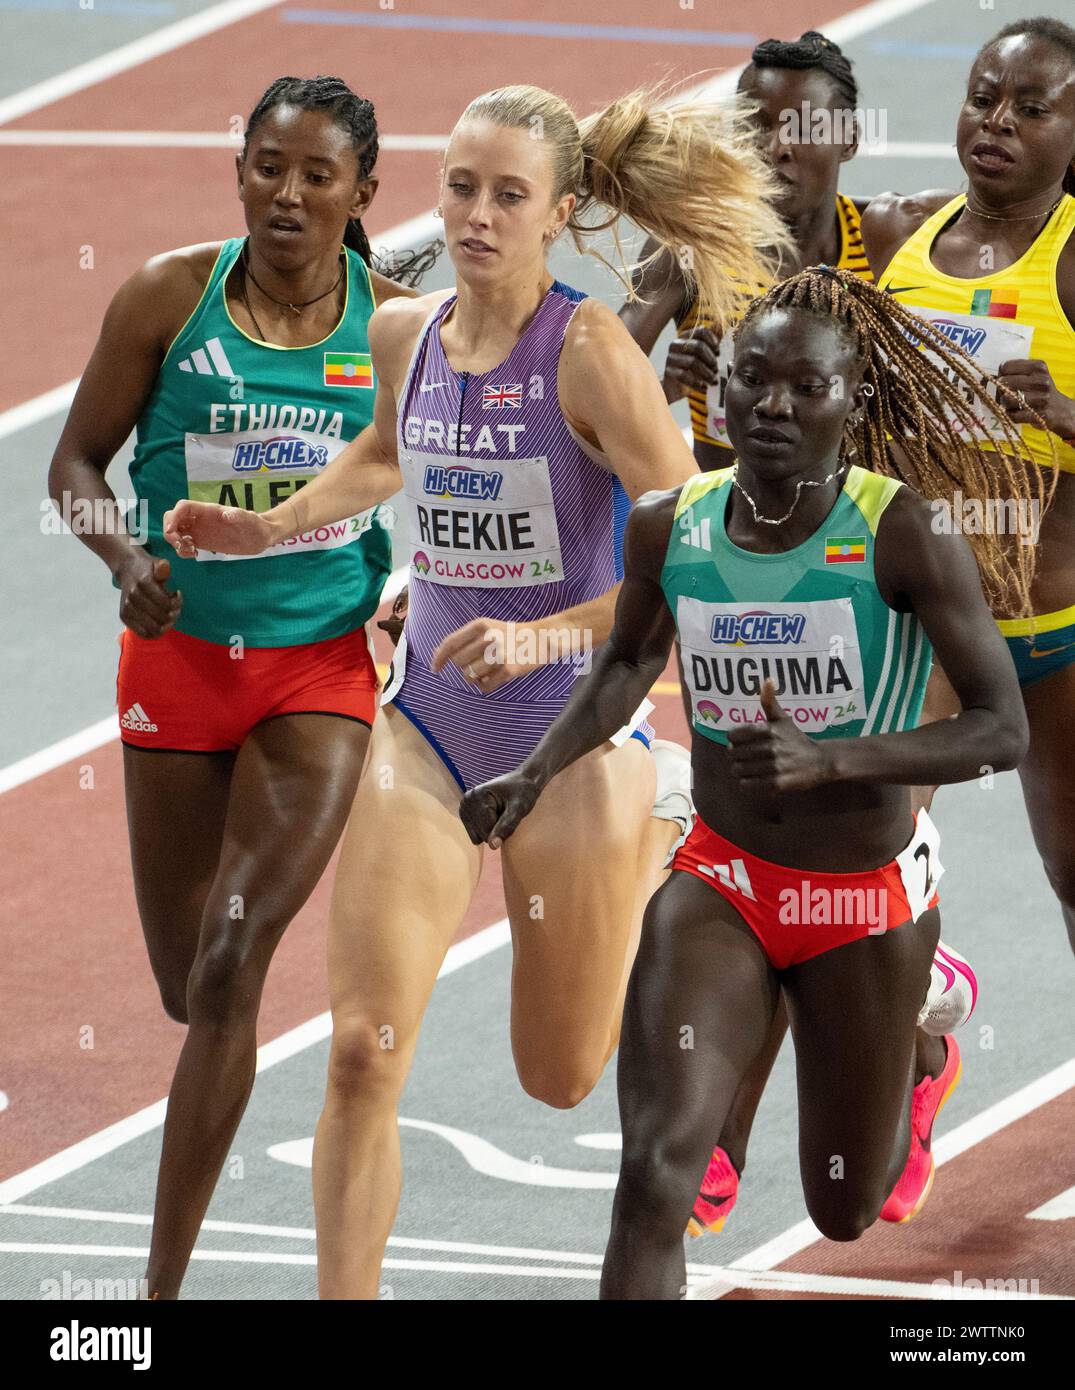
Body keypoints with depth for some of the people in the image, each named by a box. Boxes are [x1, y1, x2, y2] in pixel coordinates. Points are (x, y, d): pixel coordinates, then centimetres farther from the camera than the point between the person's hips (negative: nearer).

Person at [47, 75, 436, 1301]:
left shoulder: (396, 320, -4)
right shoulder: (168, 299, -5)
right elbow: (77, 461, 2)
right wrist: (127, 562, -16)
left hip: (320, 666, -1)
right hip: (179, 652, 1)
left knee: (232, 963, -15)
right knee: (188, 982, 9)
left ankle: (165, 1280, -13)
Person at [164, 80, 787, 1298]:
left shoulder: (590, 350, -18)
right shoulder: (404, 337, 0)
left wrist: (544, 633, -31)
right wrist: (265, 529, 11)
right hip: (426, 727, 4)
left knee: (562, 1078, 15)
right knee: (364, 1051, -13)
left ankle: (660, 856, 44)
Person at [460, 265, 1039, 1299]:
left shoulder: (904, 536, -20)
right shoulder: (669, 527, -8)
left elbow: (1004, 729, -21)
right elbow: (629, 663, 14)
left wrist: (828, 758, -34)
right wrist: (535, 774, -2)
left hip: (865, 900, -2)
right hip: (719, 885, 2)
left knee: (845, 1212, 19)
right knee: (656, 1169, -23)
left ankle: (921, 1060, 54)